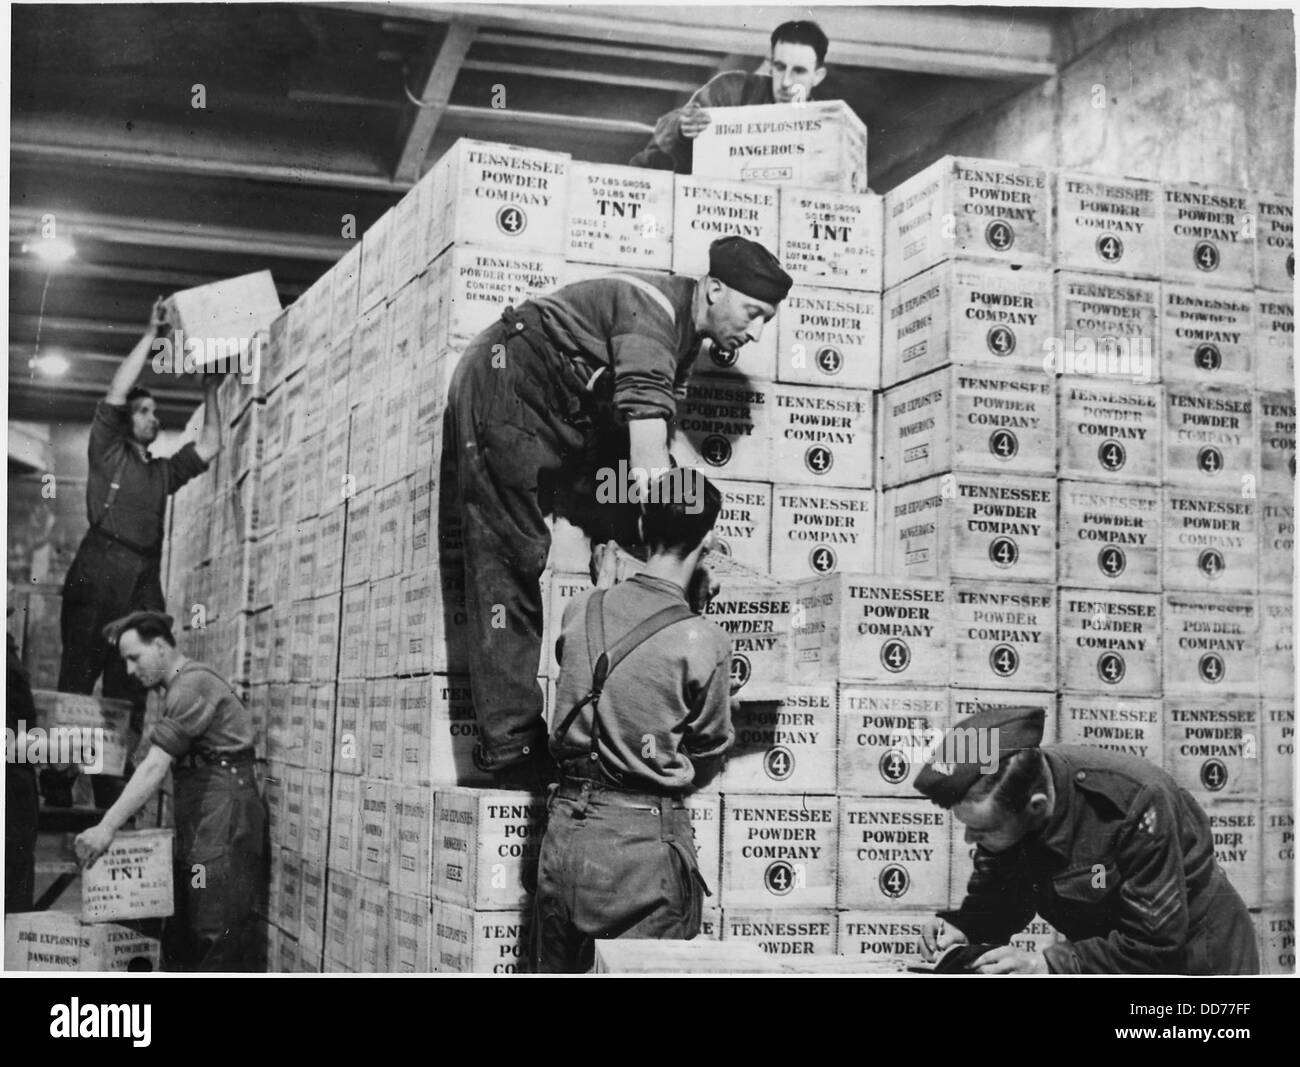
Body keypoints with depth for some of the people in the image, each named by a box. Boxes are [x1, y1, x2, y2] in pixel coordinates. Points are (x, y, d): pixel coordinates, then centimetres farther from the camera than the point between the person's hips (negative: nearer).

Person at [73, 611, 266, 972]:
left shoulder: (192, 685, -13)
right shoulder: (185, 684, 19)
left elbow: (155, 768, -20)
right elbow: (162, 764, 18)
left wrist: (108, 826, -21)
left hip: (224, 822, -10)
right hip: (201, 828, 10)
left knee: (219, 937, -8)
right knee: (182, 935, 11)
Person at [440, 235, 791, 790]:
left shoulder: (683, 336, 9)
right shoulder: (652, 307, -21)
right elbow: (644, 414, -35)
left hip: (561, 416, 10)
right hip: (502, 388, -10)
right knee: (510, 562, -13)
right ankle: (510, 745, -13)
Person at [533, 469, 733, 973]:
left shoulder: (580, 611, 0)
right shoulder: (703, 642, -11)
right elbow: (706, 760, 3)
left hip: (564, 836, 5)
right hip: (643, 841, -5)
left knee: (558, 969, 16)